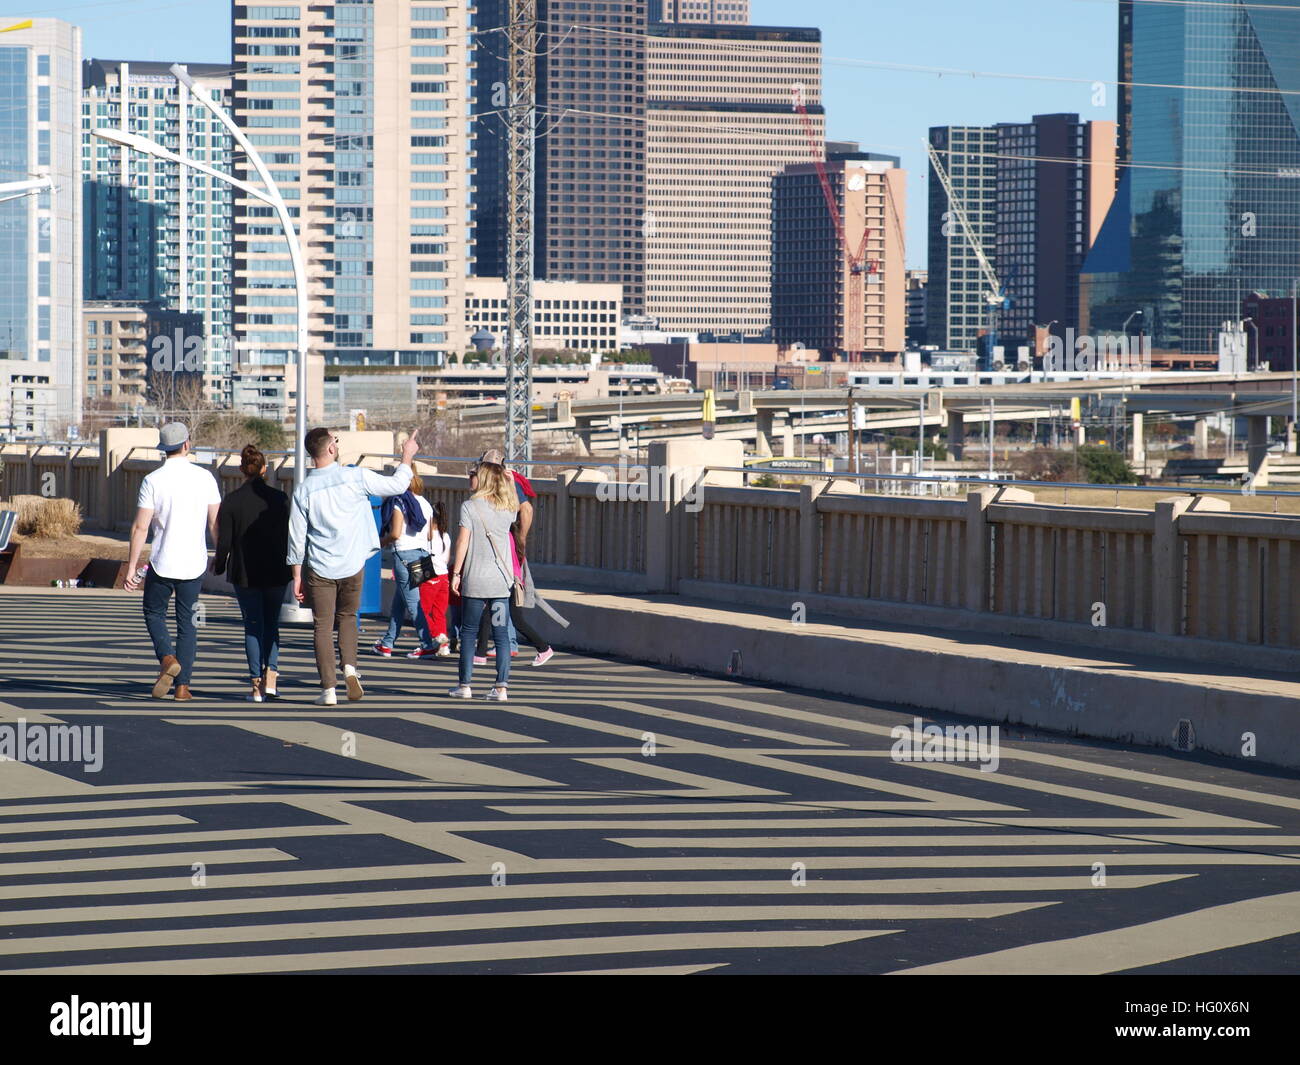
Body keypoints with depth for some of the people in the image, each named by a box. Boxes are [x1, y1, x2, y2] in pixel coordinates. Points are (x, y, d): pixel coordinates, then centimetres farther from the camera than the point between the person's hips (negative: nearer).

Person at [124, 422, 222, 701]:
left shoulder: (153, 481, -7)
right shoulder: (205, 478, -1)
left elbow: (140, 527, -9)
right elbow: (215, 524, 0)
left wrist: (132, 566, -4)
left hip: (162, 563, -2)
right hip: (194, 563, 2)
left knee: (154, 613, 17)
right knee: (188, 623, 10)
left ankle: (167, 658, -8)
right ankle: (182, 685, 7)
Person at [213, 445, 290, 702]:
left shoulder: (231, 501, -7)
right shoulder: (279, 498, -4)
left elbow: (224, 541, -7)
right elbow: (289, 536, -2)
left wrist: (219, 564, 12)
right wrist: (291, 567, 13)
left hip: (245, 574, -1)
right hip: (276, 573, 1)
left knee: (253, 625, 7)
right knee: (272, 624, 14)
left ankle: (257, 685, 2)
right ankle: (270, 676, -2)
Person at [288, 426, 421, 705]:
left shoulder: (304, 490, -6)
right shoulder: (356, 477, -10)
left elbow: (297, 538, -2)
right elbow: (396, 485, 2)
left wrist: (297, 577, 6)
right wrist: (407, 456, 18)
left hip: (319, 570, -1)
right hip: (352, 566, 1)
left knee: (323, 626, 6)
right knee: (347, 617, 20)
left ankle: (328, 688, 3)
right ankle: (349, 667, -3)